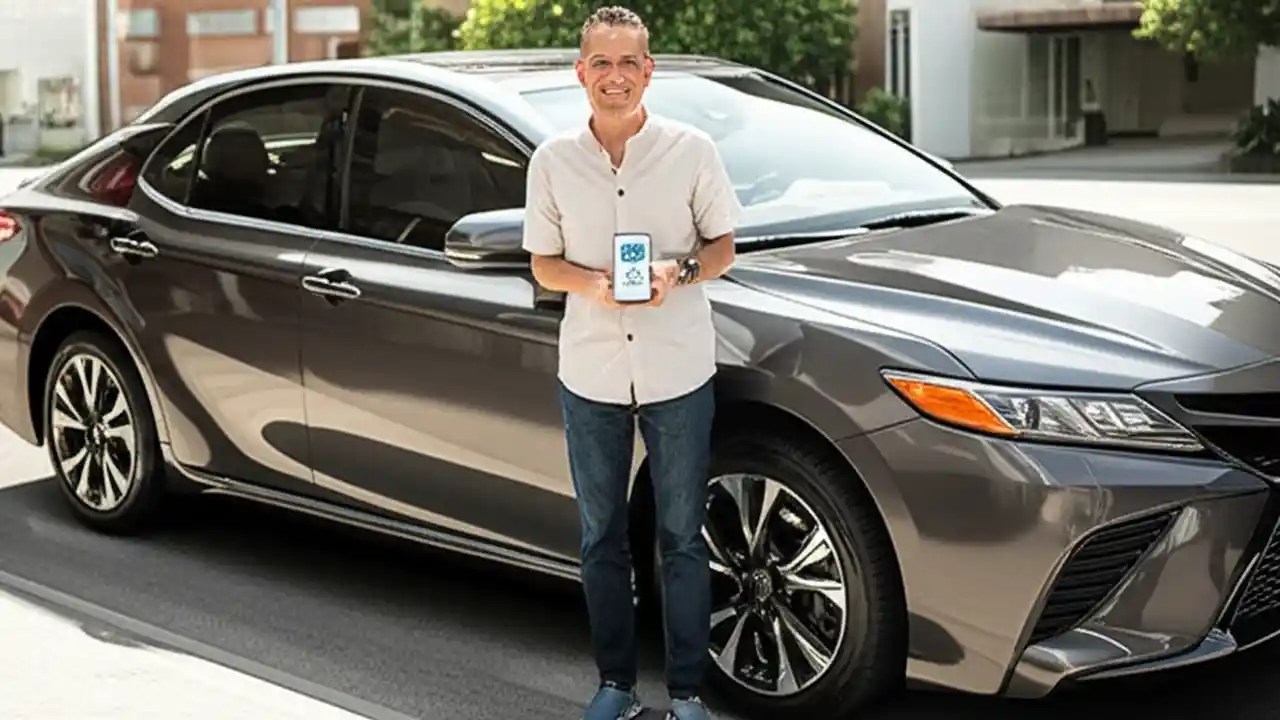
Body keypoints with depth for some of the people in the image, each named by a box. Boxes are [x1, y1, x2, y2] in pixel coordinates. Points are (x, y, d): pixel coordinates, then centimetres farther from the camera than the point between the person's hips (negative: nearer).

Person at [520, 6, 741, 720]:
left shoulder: (691, 149, -4)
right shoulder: (554, 160, 1)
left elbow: (723, 246, 4)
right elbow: (543, 263, 7)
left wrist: (678, 271, -17)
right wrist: (590, 283, -14)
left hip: (679, 371, -2)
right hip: (590, 373, 2)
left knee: (683, 538, 5)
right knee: (602, 537, 12)